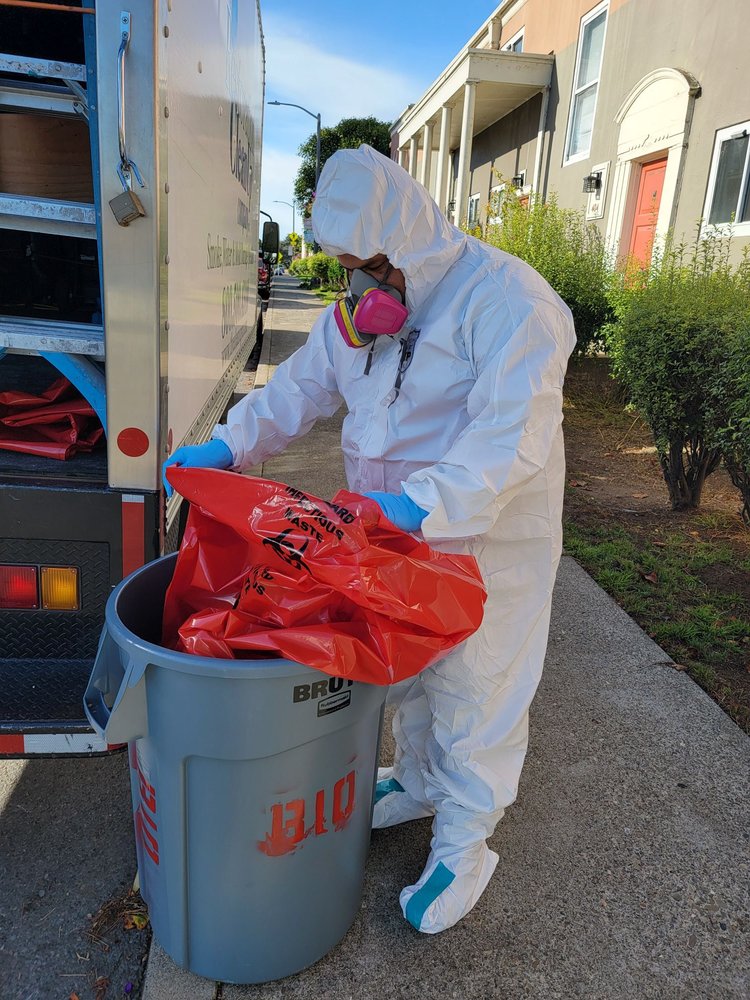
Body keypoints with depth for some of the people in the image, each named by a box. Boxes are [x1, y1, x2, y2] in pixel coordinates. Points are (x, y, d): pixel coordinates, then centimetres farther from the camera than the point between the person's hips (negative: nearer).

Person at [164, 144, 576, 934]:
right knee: (406, 672, 21)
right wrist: (226, 447, -4)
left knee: (472, 690, 8)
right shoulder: (364, 307, 5)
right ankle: (419, 782, 46)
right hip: (393, 533, 7)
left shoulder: (506, 298, -20)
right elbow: (302, 385, 8)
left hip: (484, 540, -7)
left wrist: (421, 505, -36)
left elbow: (513, 435, -29)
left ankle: (463, 844, 29)